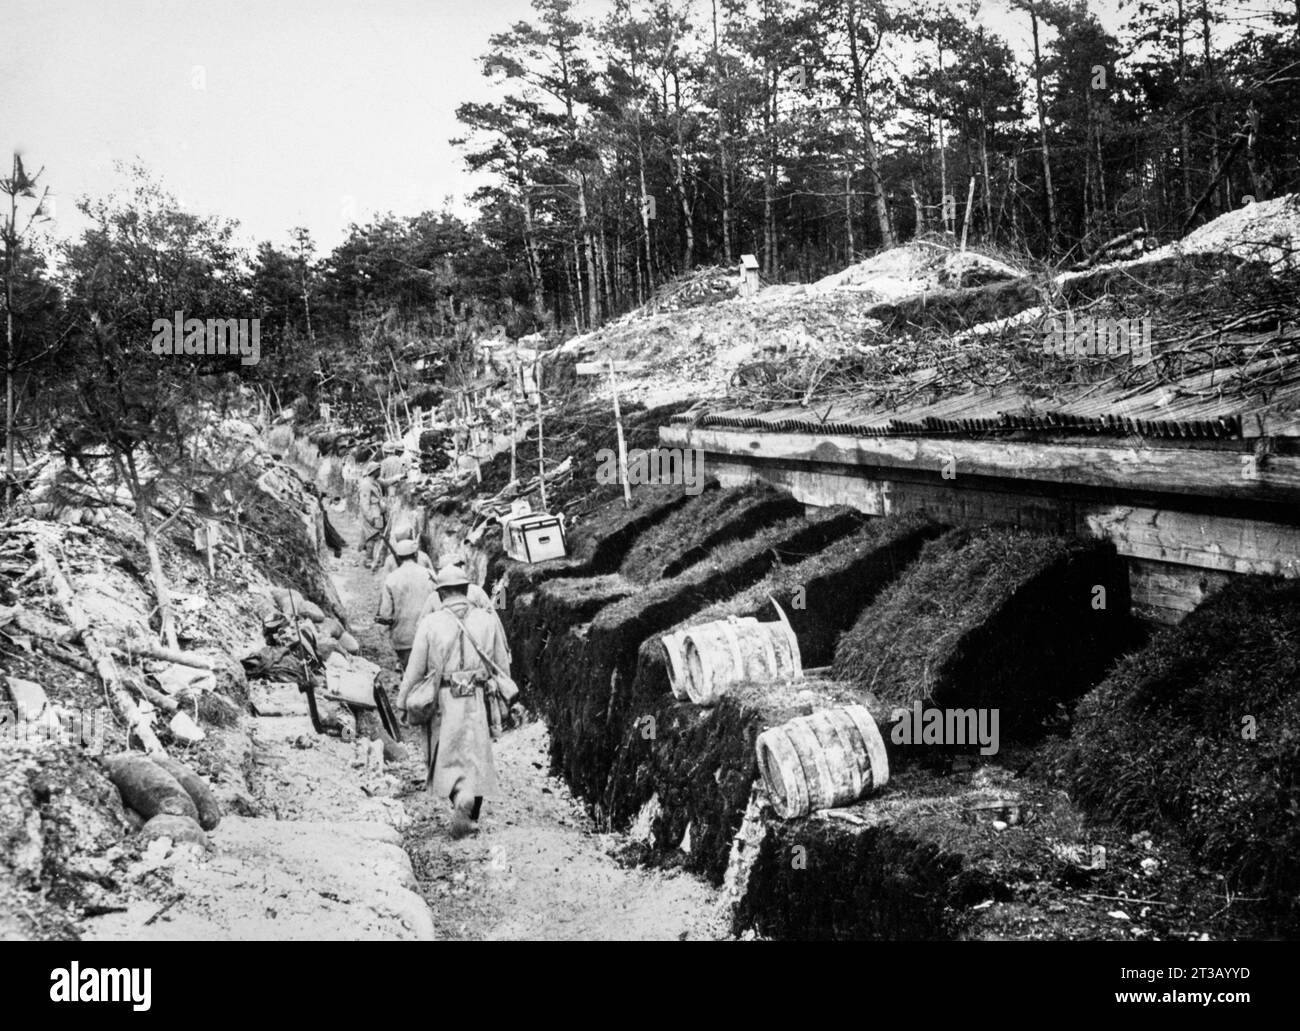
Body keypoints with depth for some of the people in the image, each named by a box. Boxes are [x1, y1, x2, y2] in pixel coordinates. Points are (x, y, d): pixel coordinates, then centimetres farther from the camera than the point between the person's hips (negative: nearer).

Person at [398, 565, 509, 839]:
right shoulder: (487, 621, 1)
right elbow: (502, 666, 6)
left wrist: (403, 702, 9)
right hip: (478, 701, 2)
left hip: (443, 700, -2)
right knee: (476, 755, 11)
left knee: (445, 755, 11)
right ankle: (470, 816, 6)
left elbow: (415, 668, -2)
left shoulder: (430, 623, -5)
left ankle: (461, 797, -12)